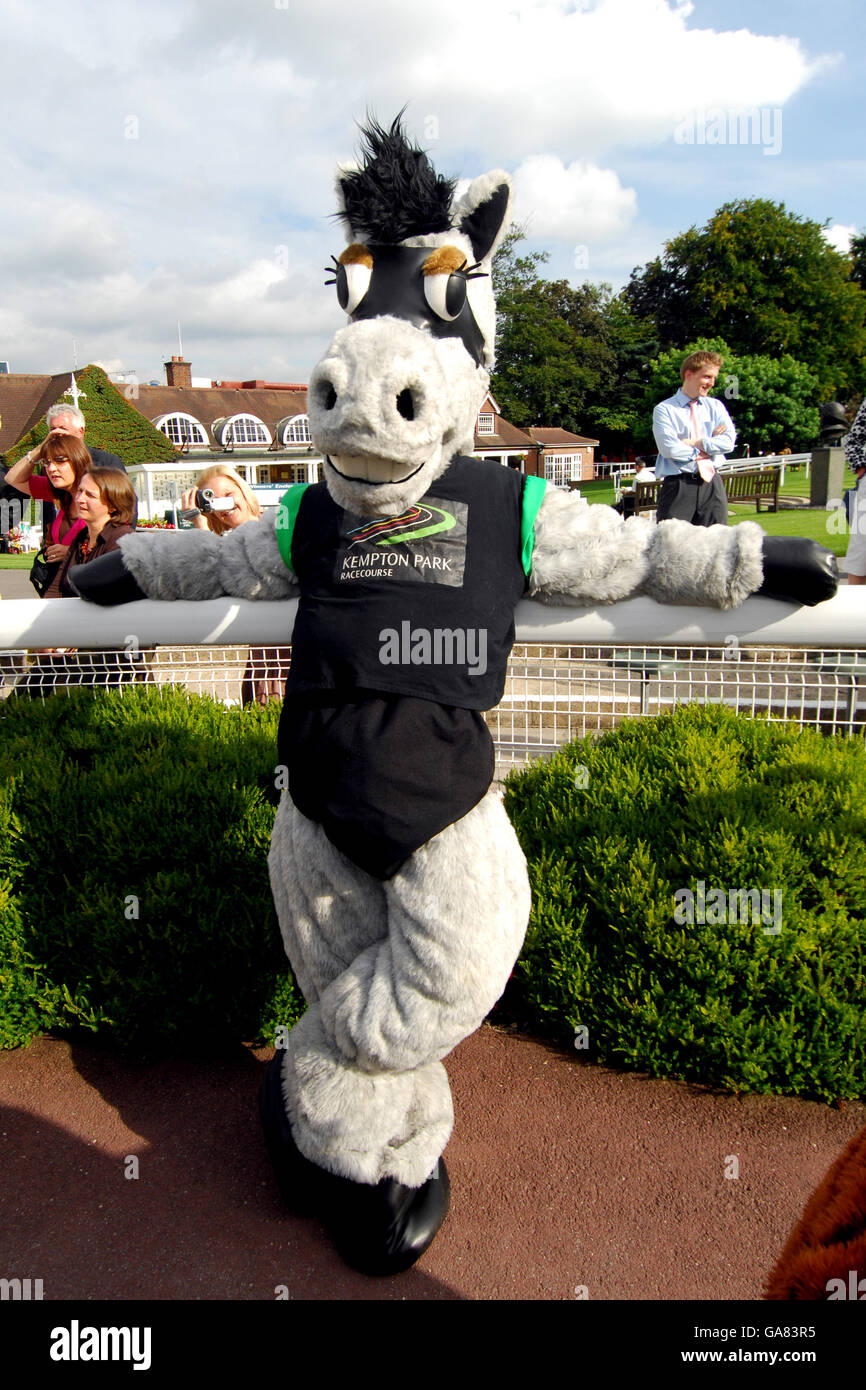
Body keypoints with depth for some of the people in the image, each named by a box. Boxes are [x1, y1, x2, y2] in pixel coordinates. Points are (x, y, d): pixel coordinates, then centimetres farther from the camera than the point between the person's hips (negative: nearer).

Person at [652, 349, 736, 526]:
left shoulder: (715, 406, 16)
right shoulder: (664, 409, 2)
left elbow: (729, 441, 1)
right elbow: (669, 448, -13)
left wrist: (696, 443, -9)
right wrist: (711, 443, -3)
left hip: (712, 486, 4)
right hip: (677, 486, -4)